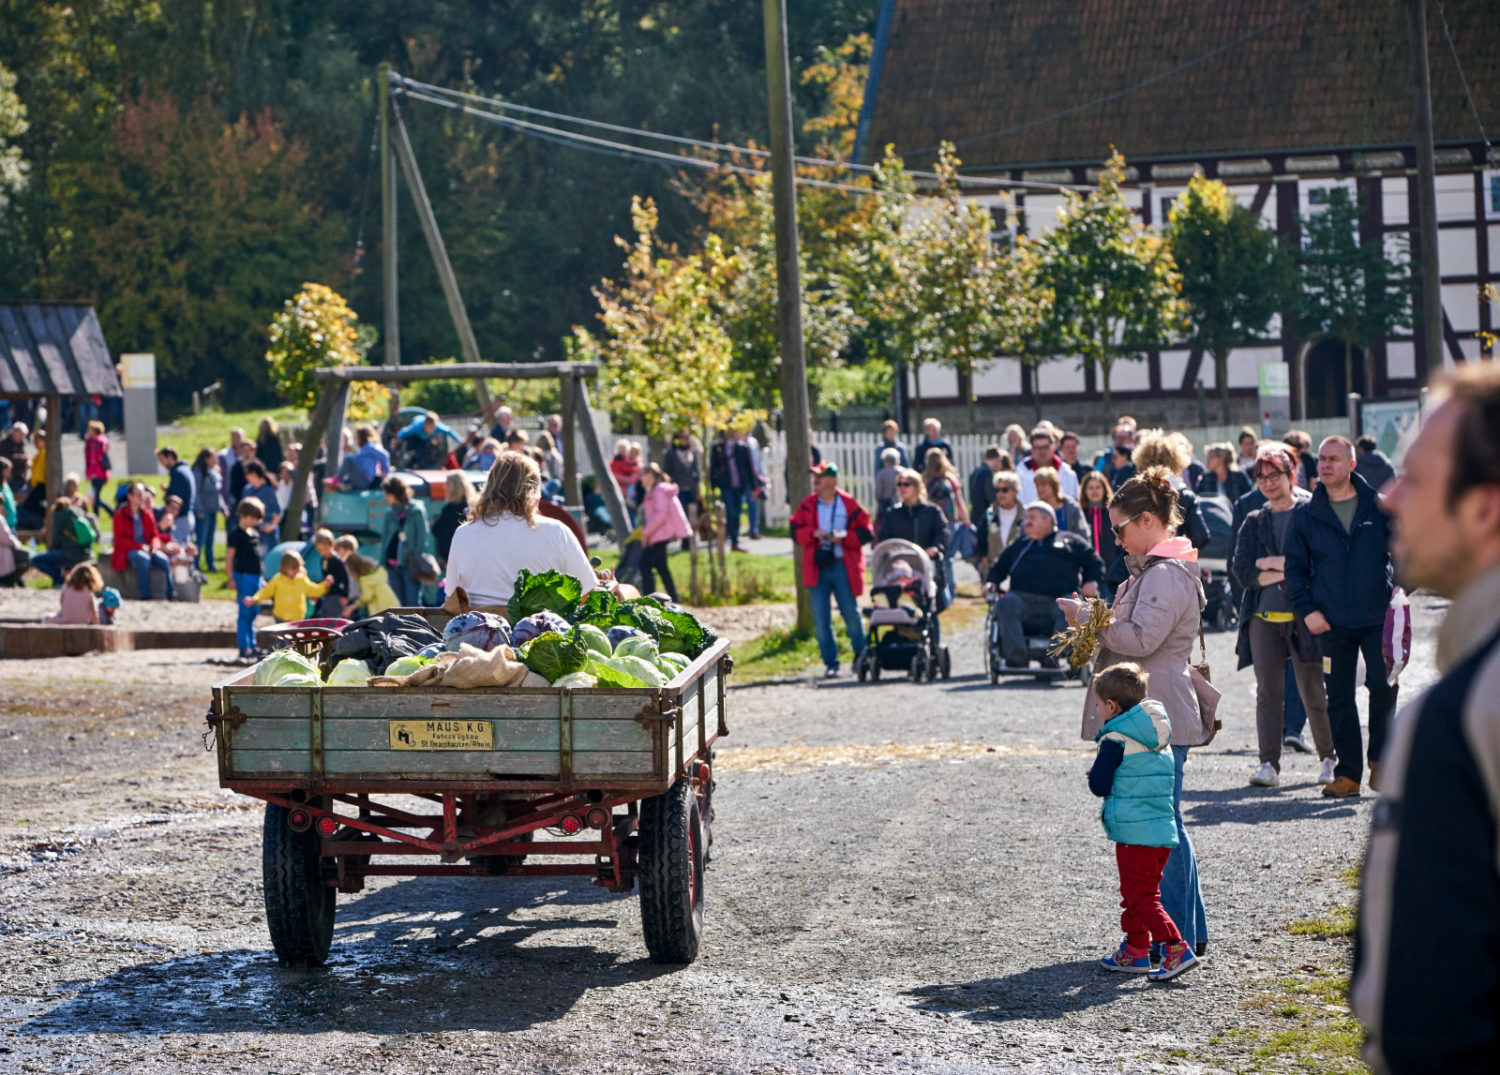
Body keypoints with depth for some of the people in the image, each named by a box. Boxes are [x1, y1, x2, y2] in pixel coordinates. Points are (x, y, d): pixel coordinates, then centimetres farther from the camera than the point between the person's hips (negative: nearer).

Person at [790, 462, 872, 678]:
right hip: (816, 567, 3)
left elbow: (865, 533, -2)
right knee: (820, 619, 1)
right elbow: (795, 531, 5)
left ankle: (861, 654, 26)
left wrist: (844, 537, -16)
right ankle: (830, 663, 9)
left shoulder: (850, 505, -2)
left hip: (844, 566, -3)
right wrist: (813, 533, -13)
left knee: (851, 613, 3)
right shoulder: (807, 506, 6)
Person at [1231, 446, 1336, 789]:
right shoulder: (1254, 522, 16)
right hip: (1263, 617, 3)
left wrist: (1270, 562, -6)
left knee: (1313, 693, 0)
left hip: (1302, 616, -3)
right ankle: (1269, 764, -6)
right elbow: (1242, 570, 4)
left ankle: (1330, 758, 15)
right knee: (1268, 692, -5)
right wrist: (1286, 571, -8)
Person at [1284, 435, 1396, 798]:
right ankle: (1348, 774, 9)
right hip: (1332, 622, 1)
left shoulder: (1378, 507, 3)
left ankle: (1380, 759, 13)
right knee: (1339, 698, 2)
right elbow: (1295, 567, 10)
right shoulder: (1307, 516, 5)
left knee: (1383, 688, -6)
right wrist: (1307, 610, -1)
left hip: (1378, 617, -1)